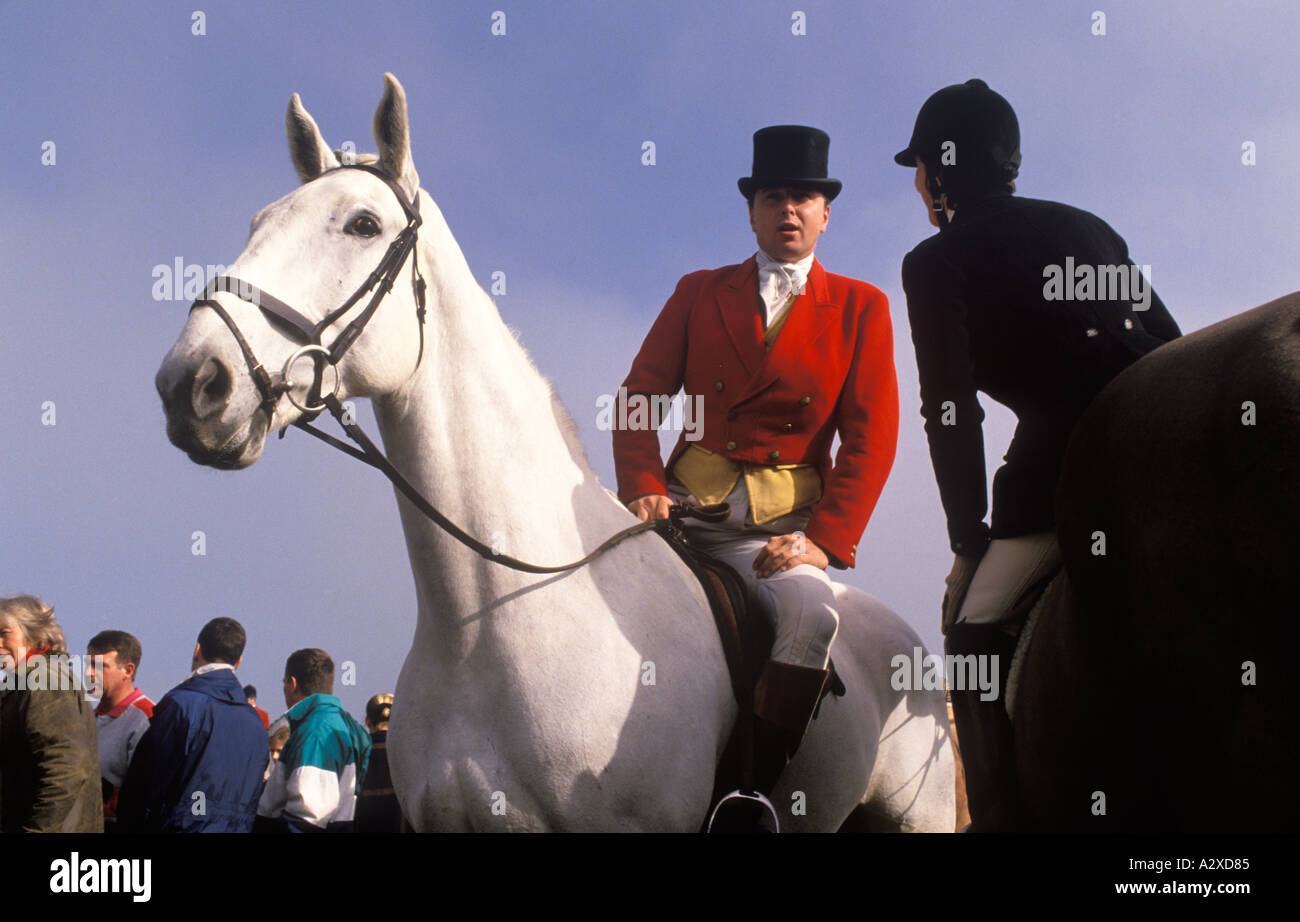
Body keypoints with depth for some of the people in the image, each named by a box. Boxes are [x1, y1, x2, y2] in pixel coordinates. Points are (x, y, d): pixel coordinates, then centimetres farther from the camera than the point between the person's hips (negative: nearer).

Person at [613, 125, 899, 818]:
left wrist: (825, 541, -11)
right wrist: (643, 488, -13)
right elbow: (640, 398, 7)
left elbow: (871, 437, 3)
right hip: (688, 504, 1)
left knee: (811, 614, -31)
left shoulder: (860, 309, 11)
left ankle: (753, 792, -23)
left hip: (783, 523, -1)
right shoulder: (699, 294, 14)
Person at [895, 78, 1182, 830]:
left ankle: (1000, 814, -9)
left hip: (1060, 459, -6)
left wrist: (970, 538, 4)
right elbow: (1171, 346, 20)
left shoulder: (938, 263, 6)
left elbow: (952, 411, 0)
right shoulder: (1089, 229, 23)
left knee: (976, 638, 1)